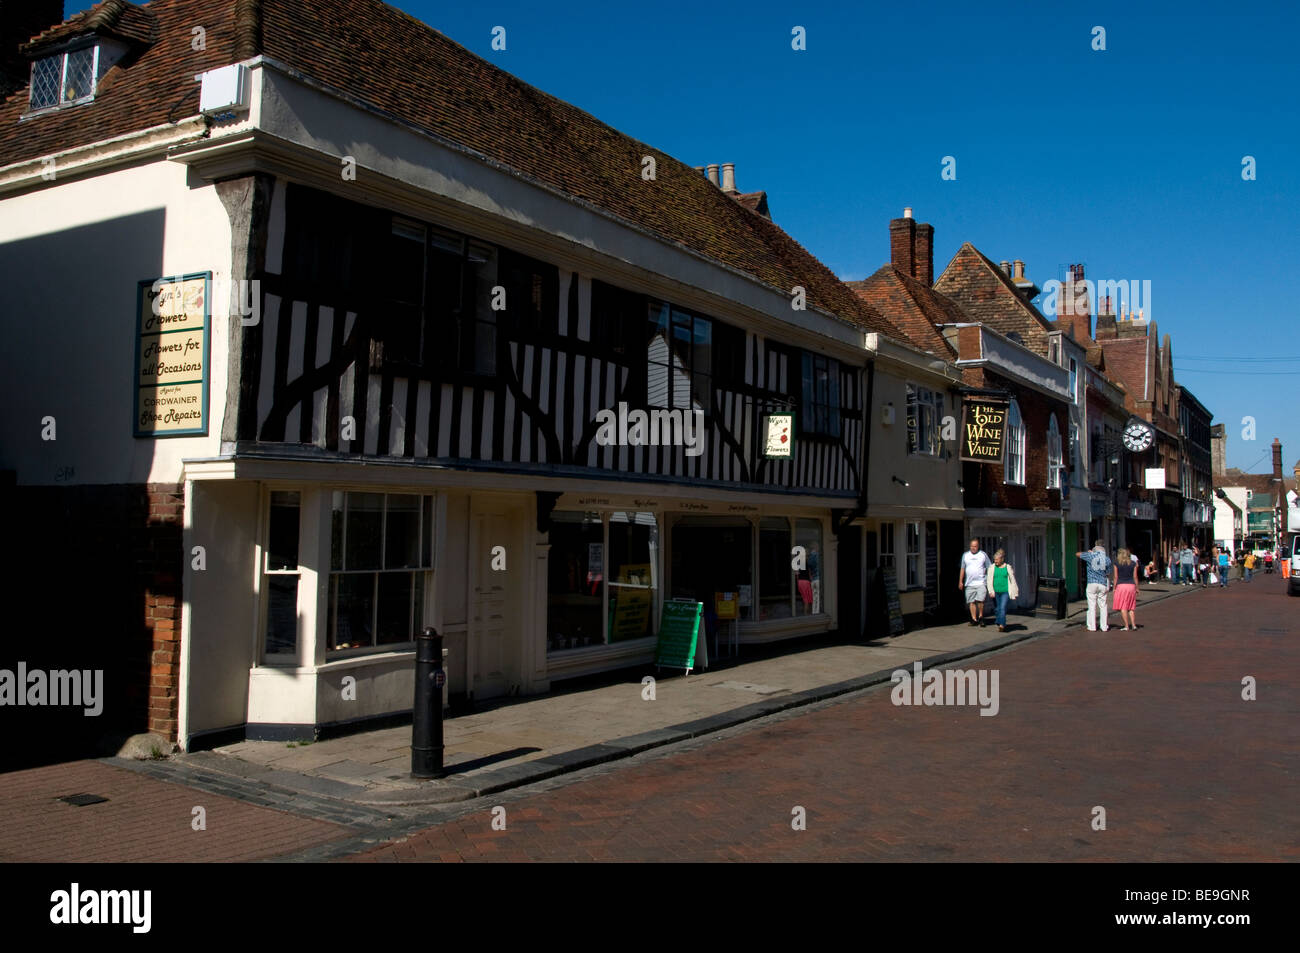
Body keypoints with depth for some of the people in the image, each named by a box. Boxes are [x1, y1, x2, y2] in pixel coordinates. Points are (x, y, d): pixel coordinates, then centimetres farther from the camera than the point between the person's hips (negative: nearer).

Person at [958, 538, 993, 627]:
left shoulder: (983, 554, 6)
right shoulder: (965, 555, 12)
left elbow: (989, 568, 8)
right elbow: (962, 569, 17)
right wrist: (960, 581, 14)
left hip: (981, 582, -3)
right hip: (969, 584, 3)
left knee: (980, 600, -14)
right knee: (971, 602, 2)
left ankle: (981, 617, 5)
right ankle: (974, 619, 8)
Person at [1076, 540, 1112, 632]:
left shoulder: (1090, 556, -4)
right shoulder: (1107, 559, 0)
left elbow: (1077, 554, 11)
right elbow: (1108, 572, 6)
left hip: (1092, 583, -2)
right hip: (1103, 584, 2)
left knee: (1092, 606, 2)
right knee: (1103, 605, 9)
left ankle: (1092, 627, 2)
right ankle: (1104, 626, 11)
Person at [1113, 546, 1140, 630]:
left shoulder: (1117, 563, 0)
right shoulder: (1133, 563, 6)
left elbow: (1115, 577, -2)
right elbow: (1135, 577, 6)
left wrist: (1114, 588, 4)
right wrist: (1136, 588, 13)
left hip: (1121, 586, -3)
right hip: (1131, 586, 3)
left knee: (1123, 607, 0)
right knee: (1131, 607, 14)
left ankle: (1126, 626, -4)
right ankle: (1133, 624, 7)